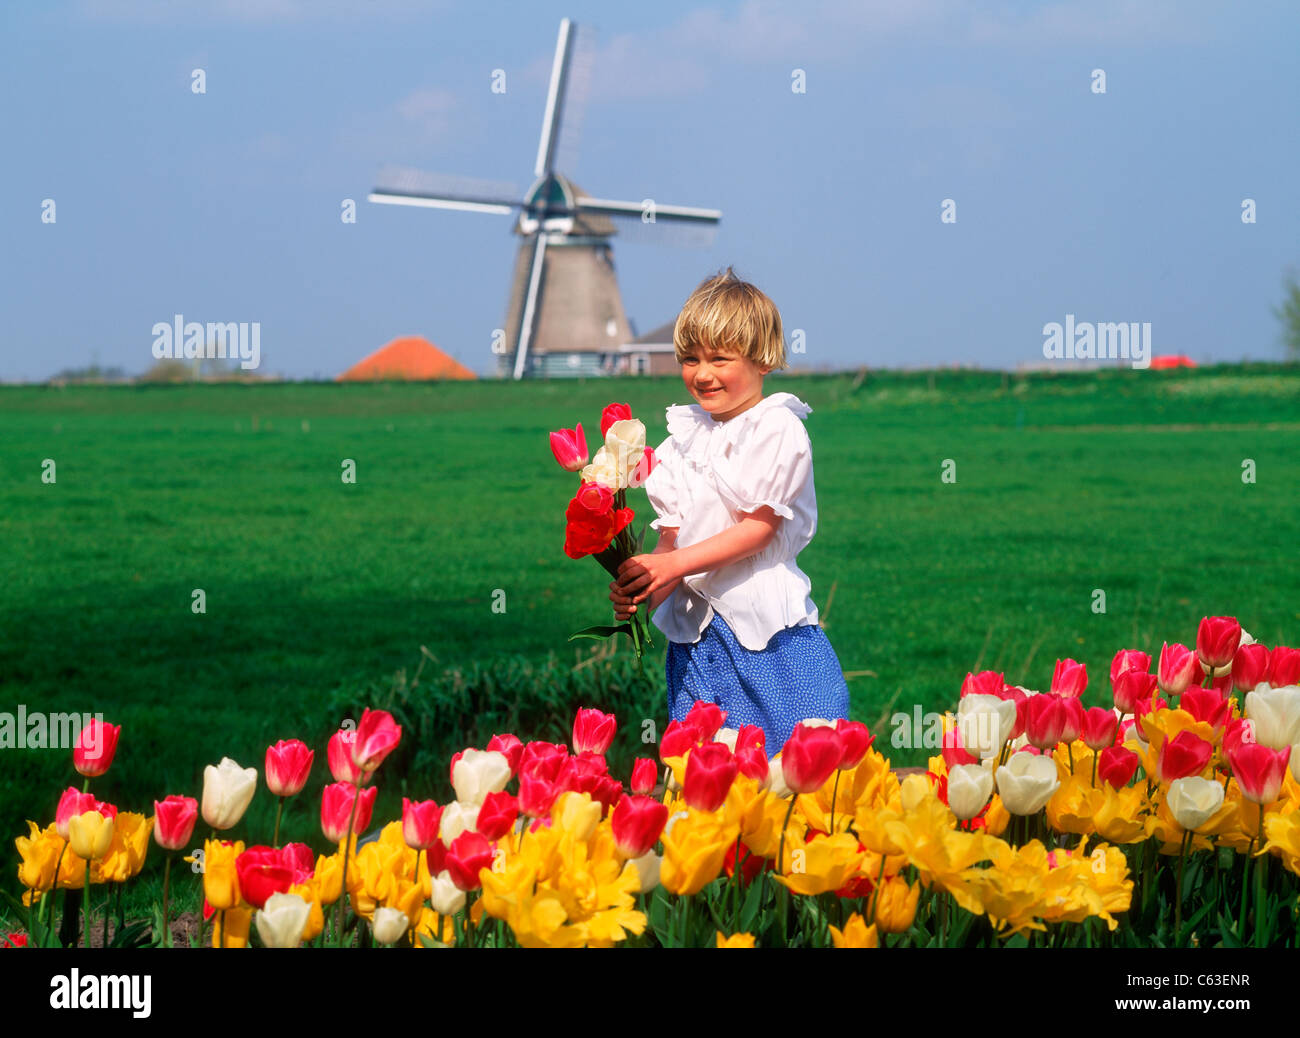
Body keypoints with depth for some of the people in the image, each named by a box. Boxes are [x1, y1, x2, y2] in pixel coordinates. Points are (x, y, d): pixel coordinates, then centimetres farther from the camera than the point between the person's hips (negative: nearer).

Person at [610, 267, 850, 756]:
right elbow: (672, 533, 11)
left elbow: (760, 527, -12)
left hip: (768, 628, -5)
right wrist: (640, 588, -8)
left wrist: (674, 564, -18)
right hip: (695, 633, 5)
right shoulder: (683, 436, 12)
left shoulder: (779, 430, -6)